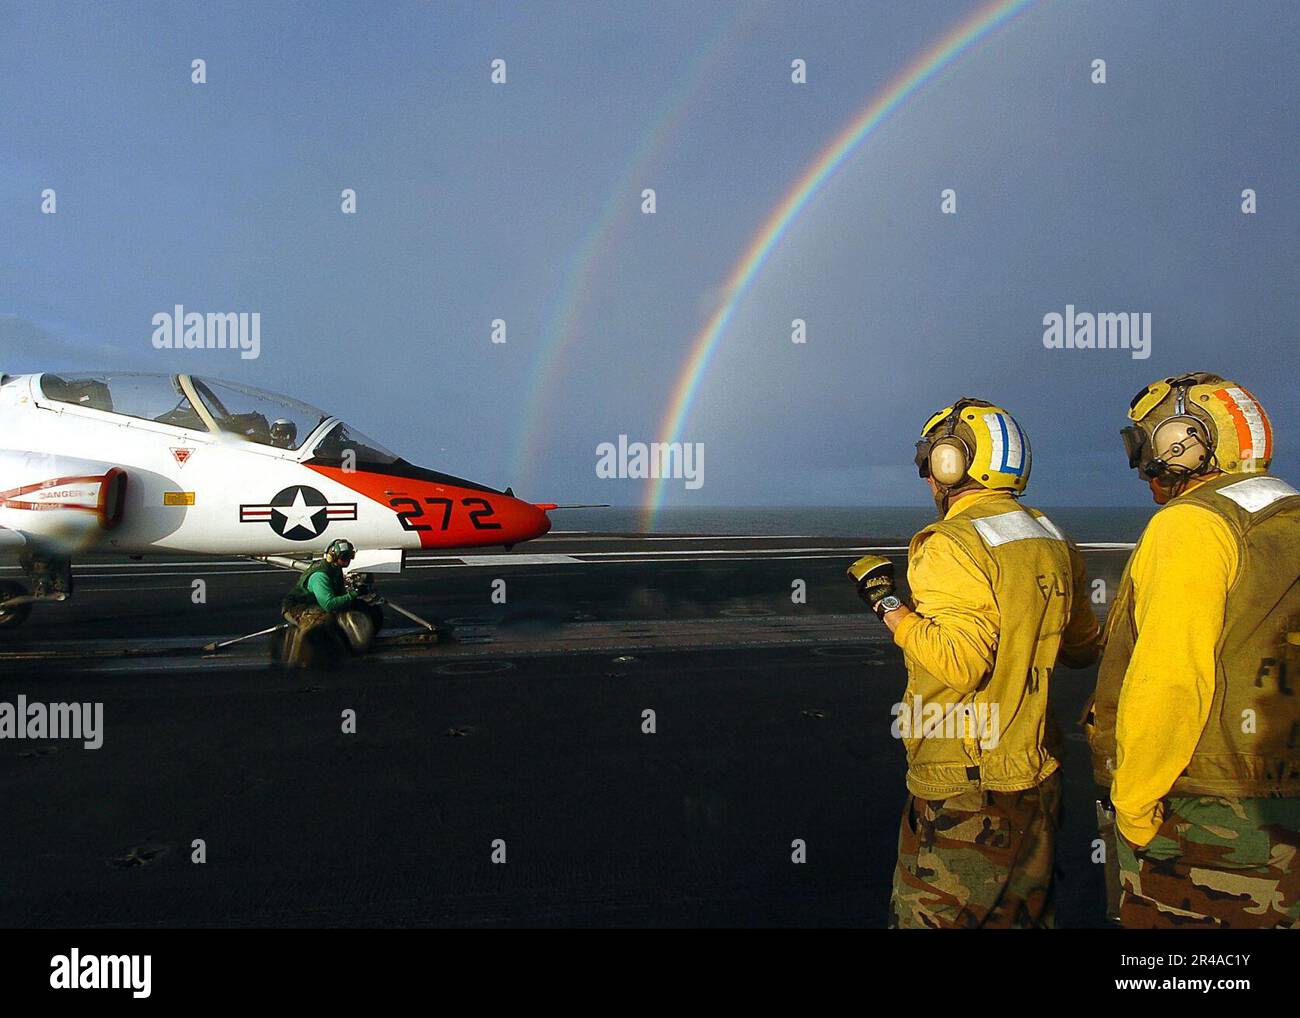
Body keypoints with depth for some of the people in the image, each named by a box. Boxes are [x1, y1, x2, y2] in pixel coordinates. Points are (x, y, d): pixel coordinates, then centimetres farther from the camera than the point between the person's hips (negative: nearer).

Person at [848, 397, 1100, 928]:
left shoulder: (952, 545, -17)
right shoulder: (1053, 541, 8)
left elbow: (961, 663, -26)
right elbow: (1083, 648, 18)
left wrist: (886, 603, -18)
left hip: (966, 788, -8)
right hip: (1039, 773, 8)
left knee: (932, 917, 3)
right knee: (1026, 913, 21)